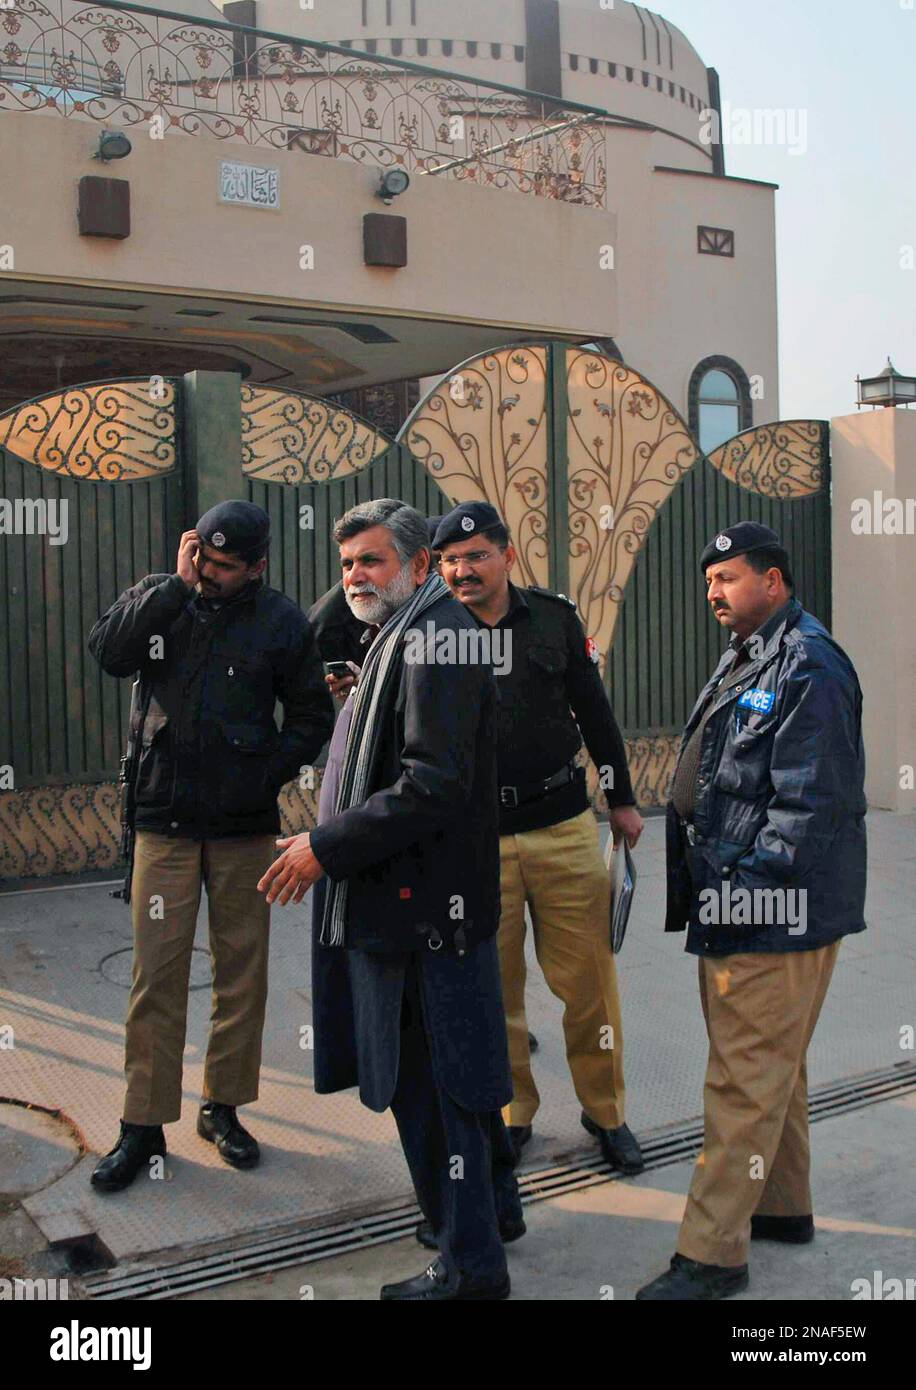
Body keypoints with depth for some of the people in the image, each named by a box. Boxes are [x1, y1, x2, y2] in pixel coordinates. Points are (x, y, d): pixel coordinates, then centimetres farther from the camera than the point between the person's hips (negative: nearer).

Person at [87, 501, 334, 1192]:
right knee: (157, 973, 0)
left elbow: (313, 715, 6)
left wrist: (268, 774, -6)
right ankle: (144, 1123, 11)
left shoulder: (280, 620, 0)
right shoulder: (157, 599, 3)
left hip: (245, 825, 0)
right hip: (165, 823, 0)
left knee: (243, 970, 8)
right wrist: (178, 583, -16)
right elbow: (109, 652, -16)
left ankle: (224, 1107, 24)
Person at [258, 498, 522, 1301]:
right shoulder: (409, 635, 17)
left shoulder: (429, 639, -16)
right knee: (461, 1063, 21)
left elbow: (432, 786, -24)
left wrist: (327, 846, -20)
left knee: (429, 1080, -1)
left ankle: (471, 1266, 12)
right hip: (432, 893, 10)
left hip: (420, 903, -10)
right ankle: (494, 1205, 38)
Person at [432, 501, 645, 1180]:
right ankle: (510, 1113, 28)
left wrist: (621, 799, 14)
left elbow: (594, 711, 11)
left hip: (564, 828, 1)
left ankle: (606, 1111, 25)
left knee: (587, 978, 5)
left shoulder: (555, 617, 4)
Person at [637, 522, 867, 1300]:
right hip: (737, 909, 11)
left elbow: (809, 805, -22)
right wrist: (711, 892, 18)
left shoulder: (808, 668, -16)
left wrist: (747, 892, -22)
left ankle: (712, 1254, 3)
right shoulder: (747, 662, 17)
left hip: (775, 916, -11)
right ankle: (784, 1207, 36)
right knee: (770, 1067, 21)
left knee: (747, 1079, -4)